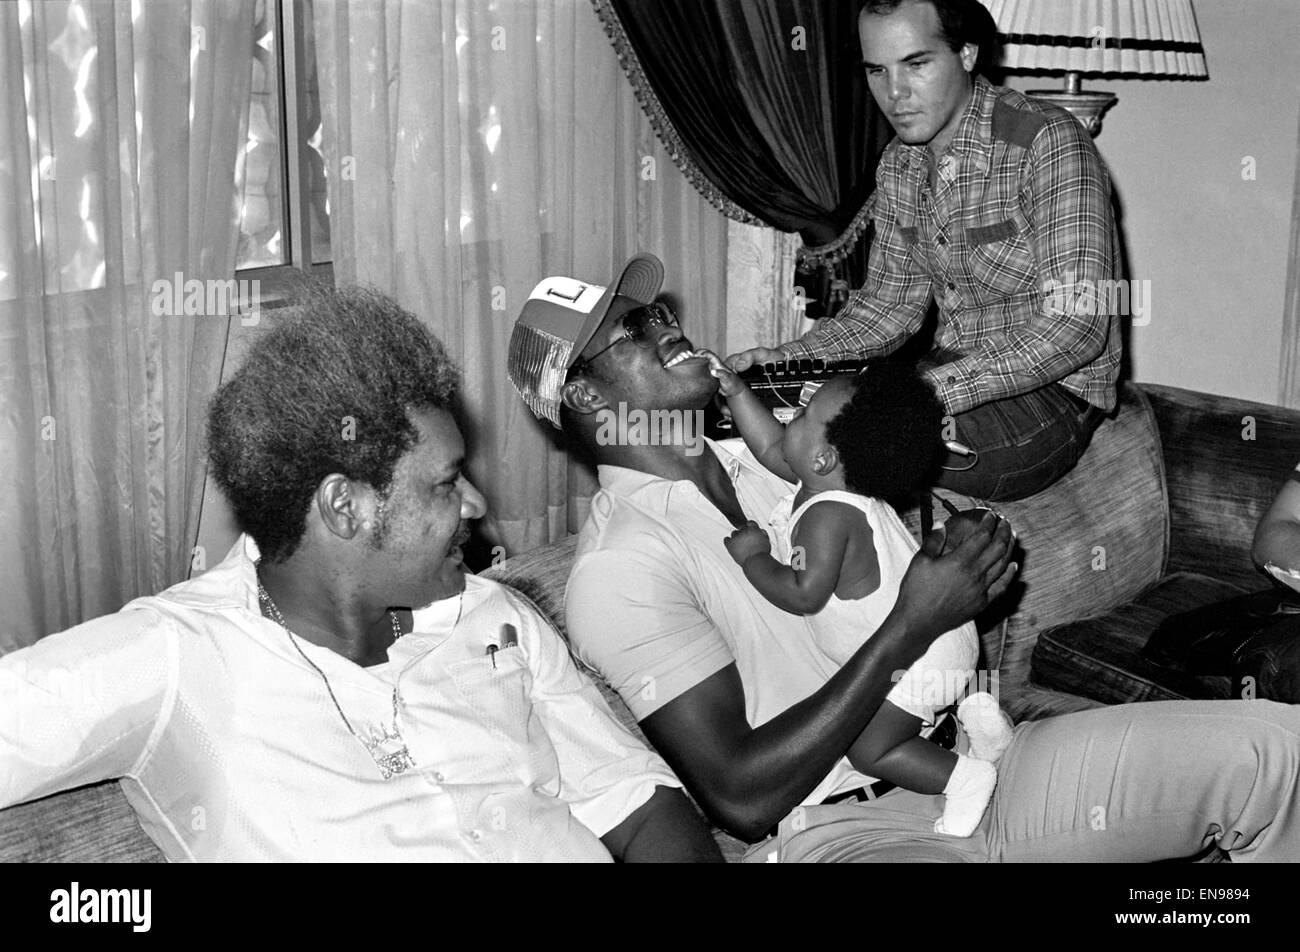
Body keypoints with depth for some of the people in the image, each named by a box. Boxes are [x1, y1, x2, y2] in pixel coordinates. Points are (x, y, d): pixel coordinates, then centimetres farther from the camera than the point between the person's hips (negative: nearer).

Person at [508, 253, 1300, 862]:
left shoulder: (755, 457, 14)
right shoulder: (617, 569, -11)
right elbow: (742, 797, -17)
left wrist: (961, 571, 1)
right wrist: (912, 627, -18)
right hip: (833, 827, -8)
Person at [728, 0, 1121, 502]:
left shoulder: (1048, 141, -17)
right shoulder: (898, 166, 7)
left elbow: (1077, 325, -25)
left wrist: (933, 389, -33)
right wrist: (784, 358, -5)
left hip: (1053, 392, -7)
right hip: (948, 379, 7)